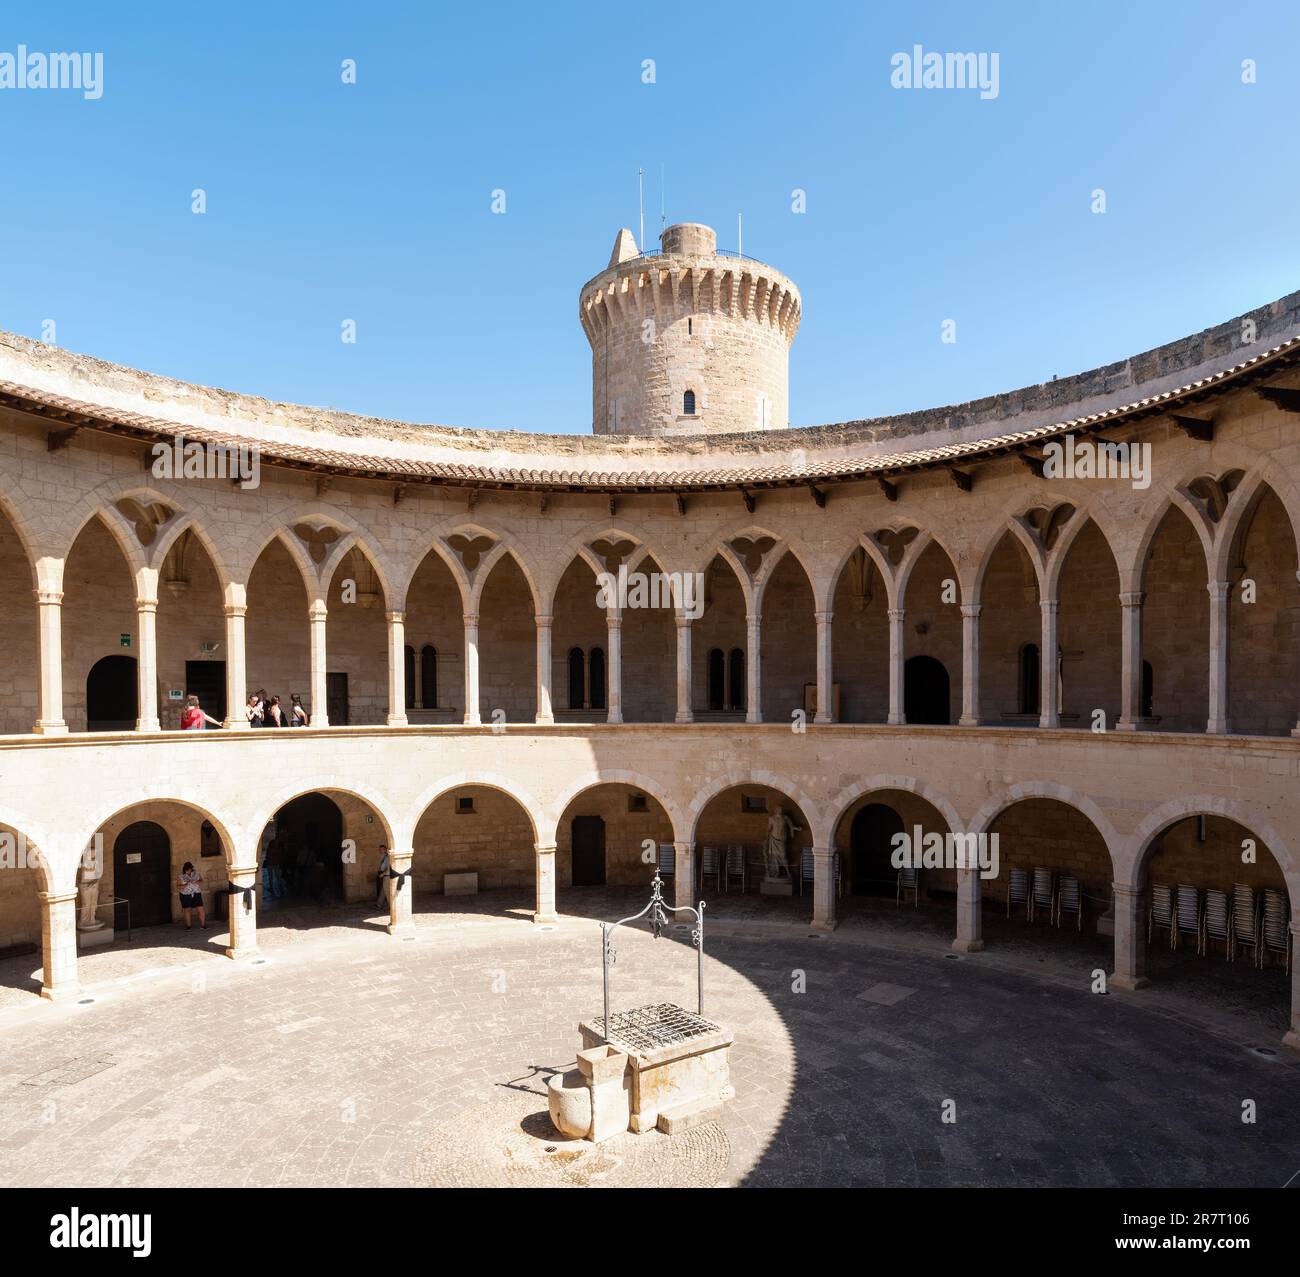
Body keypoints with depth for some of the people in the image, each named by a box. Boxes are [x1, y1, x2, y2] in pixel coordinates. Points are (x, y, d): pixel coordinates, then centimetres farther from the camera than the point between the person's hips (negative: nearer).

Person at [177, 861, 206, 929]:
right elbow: (178, 885, -1)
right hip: (186, 895, -1)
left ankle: (203, 925, 4)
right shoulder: (181, 876, -4)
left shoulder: (196, 873, 2)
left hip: (196, 894, 1)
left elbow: (201, 881, 5)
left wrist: (197, 882, -15)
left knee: (200, 909, -3)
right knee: (187, 910, 4)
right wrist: (184, 885, -18)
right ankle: (187, 926, 16)